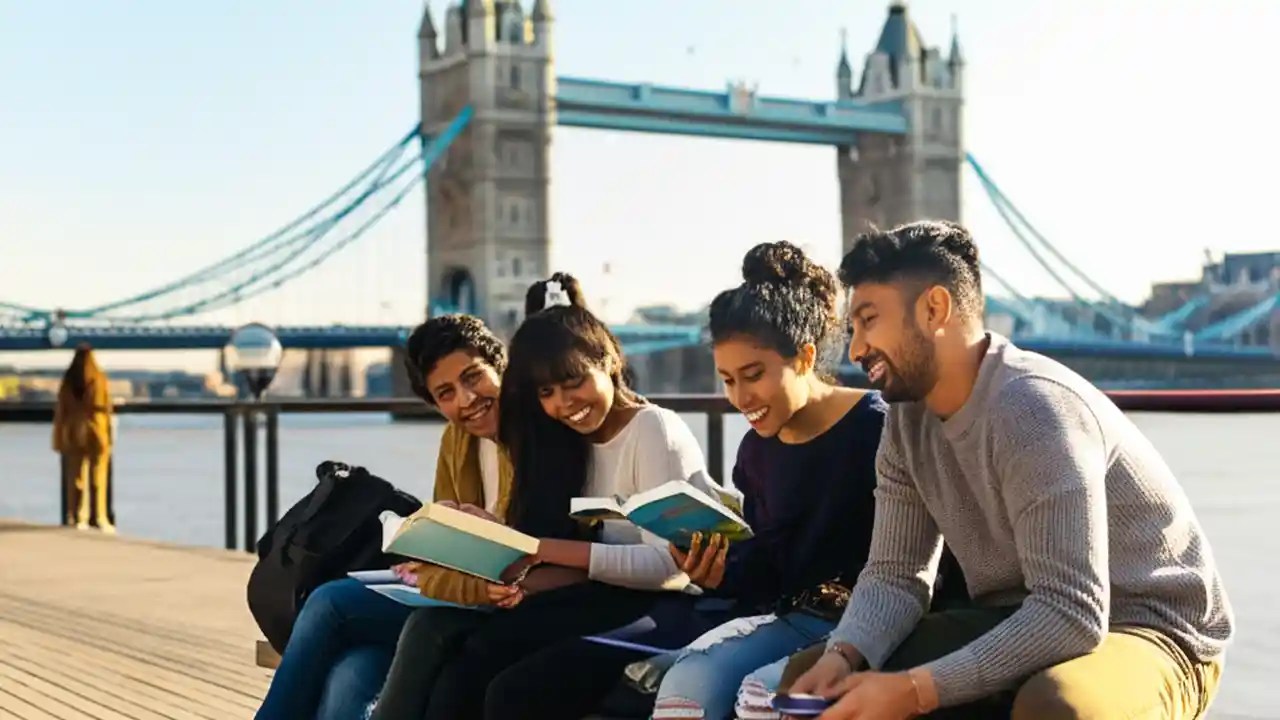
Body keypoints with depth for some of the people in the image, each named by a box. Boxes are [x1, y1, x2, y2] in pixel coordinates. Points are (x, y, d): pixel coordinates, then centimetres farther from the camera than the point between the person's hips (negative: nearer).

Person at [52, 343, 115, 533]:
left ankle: (78, 518, 9)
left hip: (74, 430, 2)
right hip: (97, 429, -2)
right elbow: (107, 407, -8)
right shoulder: (99, 378, -7)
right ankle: (101, 518, -2)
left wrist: (60, 437, 4)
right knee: (99, 476, 1)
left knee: (76, 476, 9)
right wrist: (109, 434, -2)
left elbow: (61, 410, 0)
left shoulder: (67, 380, -1)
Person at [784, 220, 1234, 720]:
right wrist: (843, 656, -21)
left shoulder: (1034, 407, -26)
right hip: (1020, 626, 8)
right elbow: (895, 574, -1)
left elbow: (1073, 614, -32)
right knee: (811, 678, -3)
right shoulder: (908, 419, -1)